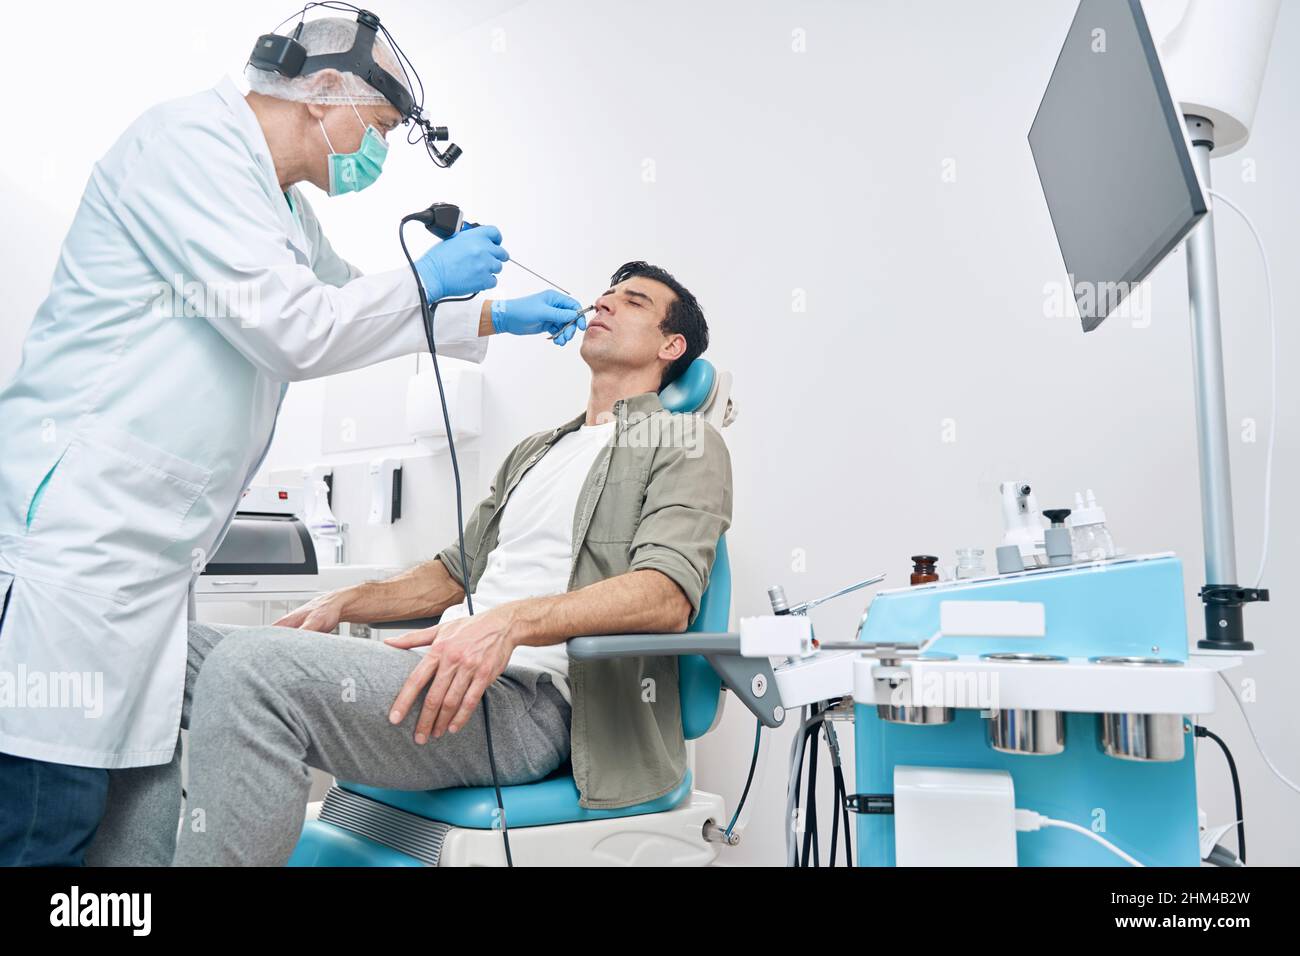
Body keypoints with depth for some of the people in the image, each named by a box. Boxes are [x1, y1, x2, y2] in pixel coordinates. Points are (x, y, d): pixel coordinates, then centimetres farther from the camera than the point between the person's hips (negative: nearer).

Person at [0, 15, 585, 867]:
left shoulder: (284, 209, 20)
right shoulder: (193, 141, -8)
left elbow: (351, 305, 36)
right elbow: (292, 330, -17)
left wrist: (496, 316, 35)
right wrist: (428, 279, -3)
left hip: (147, 556, 9)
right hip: (81, 535, -9)